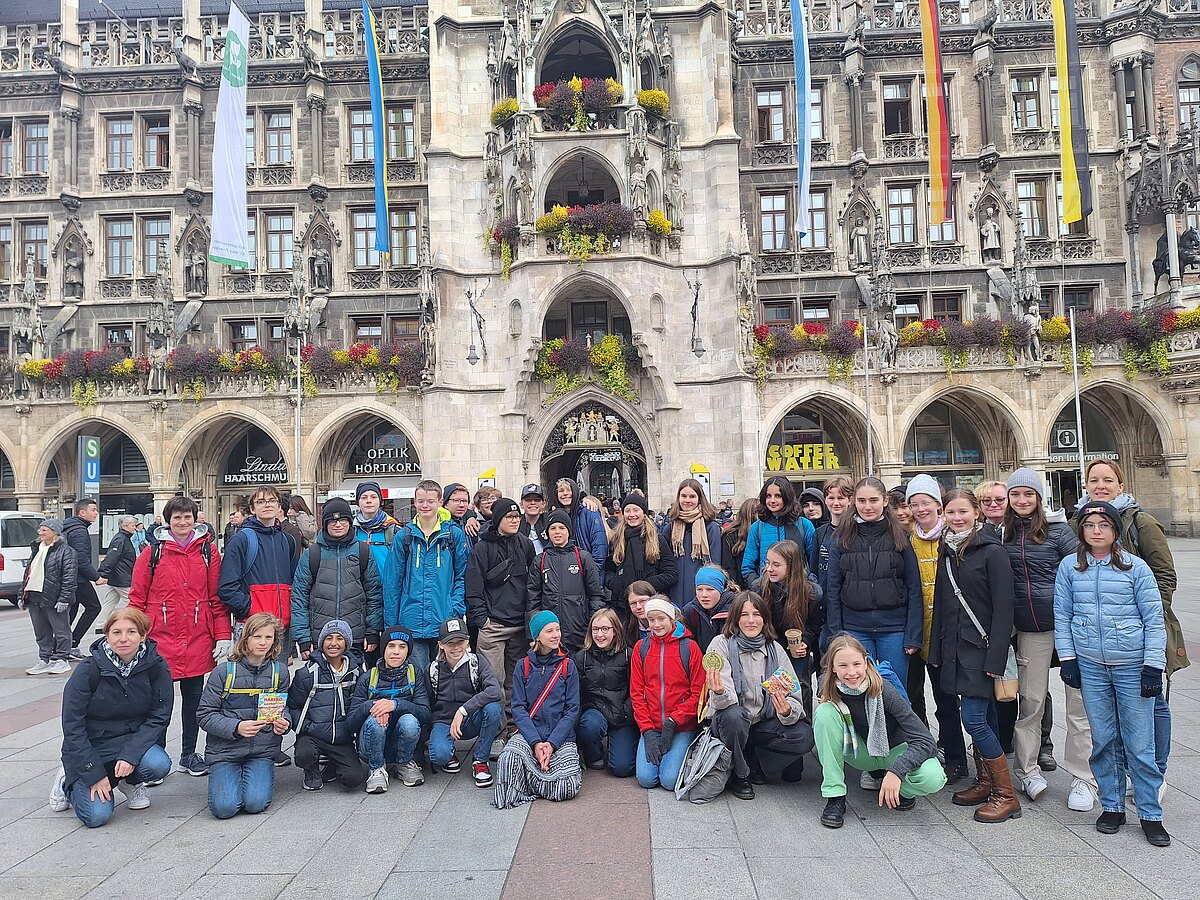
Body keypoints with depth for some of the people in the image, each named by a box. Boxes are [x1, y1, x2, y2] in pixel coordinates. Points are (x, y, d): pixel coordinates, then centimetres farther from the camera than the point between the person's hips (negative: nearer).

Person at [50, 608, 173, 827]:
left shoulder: (156, 666, -12)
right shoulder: (89, 670, -17)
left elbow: (159, 717, -9)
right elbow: (72, 727, -13)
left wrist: (131, 755, -22)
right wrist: (94, 774, -16)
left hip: (133, 739, 1)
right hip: (90, 747, -1)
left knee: (159, 765, -30)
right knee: (97, 815, -16)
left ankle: (132, 781, 7)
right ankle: (69, 781, 17)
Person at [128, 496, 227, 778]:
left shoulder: (208, 551, 3)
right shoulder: (153, 551, -1)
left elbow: (217, 598, 4)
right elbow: (137, 598, 2)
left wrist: (223, 636, 0)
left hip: (198, 639, 2)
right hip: (160, 638, -2)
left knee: (193, 695, 12)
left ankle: (189, 755, 26)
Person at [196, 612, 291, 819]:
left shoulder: (280, 671, 2)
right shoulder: (223, 672, -6)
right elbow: (205, 716, -6)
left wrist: (283, 723, -13)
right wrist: (237, 727, -22)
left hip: (262, 750, 1)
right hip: (224, 750, -1)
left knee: (256, 803, -18)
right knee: (224, 807, -17)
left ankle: (261, 776, 16)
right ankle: (226, 778, 17)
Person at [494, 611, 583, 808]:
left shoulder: (568, 666, 4)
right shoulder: (523, 666, 6)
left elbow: (572, 709, 0)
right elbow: (518, 708, 0)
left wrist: (552, 743, -12)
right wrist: (536, 742, -14)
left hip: (562, 737, 0)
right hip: (529, 733, 0)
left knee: (567, 788, -22)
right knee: (508, 760, -33)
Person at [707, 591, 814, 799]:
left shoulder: (775, 649, 1)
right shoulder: (721, 644, -11)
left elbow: (795, 698, -6)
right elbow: (724, 702, -21)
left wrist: (787, 711, -30)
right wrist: (720, 692, -46)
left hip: (765, 723, 3)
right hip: (730, 722, -3)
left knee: (804, 736, -21)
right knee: (734, 715, -36)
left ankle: (753, 765, 2)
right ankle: (739, 775, -9)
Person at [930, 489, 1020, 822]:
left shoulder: (992, 552, -10)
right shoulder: (946, 552, 11)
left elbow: (1003, 608, -13)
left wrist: (995, 658, -17)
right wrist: (936, 651, 12)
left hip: (981, 647, -6)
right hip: (954, 648, 6)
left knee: (973, 718, -8)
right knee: (983, 717, 14)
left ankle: (1007, 796, 4)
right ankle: (985, 782, 25)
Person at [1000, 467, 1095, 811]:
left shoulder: (1058, 529, -4)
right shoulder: (1003, 533, 5)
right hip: (1029, 629, 2)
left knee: (1078, 701, 3)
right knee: (1030, 700, 8)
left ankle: (1083, 779, 15)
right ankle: (1028, 769, 22)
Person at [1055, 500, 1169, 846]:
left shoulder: (1136, 567, -3)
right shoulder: (1069, 567, 2)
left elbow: (1154, 619, -2)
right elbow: (1062, 616, 5)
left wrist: (1153, 666, -6)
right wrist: (1067, 659, 0)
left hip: (1132, 665, -2)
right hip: (1090, 665, 2)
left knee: (1140, 743, 3)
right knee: (1103, 740, 10)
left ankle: (1151, 814, 17)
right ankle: (1112, 806, 24)